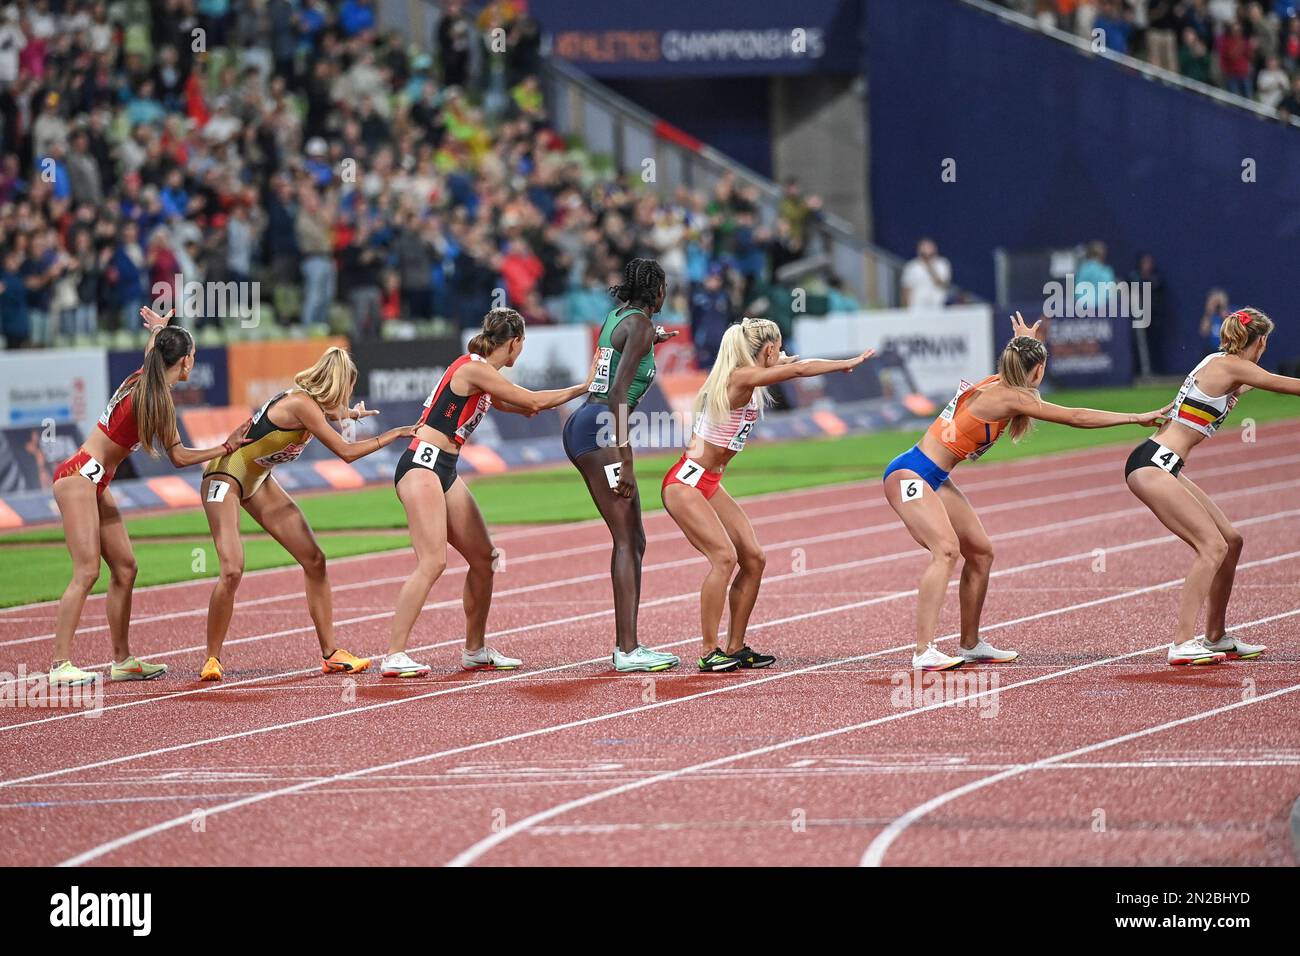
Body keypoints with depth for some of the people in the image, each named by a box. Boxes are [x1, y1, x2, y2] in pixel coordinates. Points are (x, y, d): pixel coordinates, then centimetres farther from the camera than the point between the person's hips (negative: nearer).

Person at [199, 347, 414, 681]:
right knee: (232, 570, -23)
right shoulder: (301, 403, -25)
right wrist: (394, 435, -17)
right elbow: (346, 452, -25)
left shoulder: (310, 401, 2)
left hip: (258, 480, 9)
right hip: (225, 477, -9)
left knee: (314, 560, 1)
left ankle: (330, 653, 6)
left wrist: (351, 413, 39)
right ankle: (212, 659, -8)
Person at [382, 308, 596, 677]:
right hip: (422, 466, -10)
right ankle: (393, 656, -22)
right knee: (433, 562, -19)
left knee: (484, 558, 10)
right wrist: (583, 388, -3)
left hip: (445, 471, 10)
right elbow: (534, 402, -13)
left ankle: (475, 651, 20)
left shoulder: (480, 371, 15)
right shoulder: (474, 368, -13)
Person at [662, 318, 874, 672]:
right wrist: (848, 364, -13)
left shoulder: (747, 380, 10)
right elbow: (800, 370, -21)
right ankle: (709, 653, -18)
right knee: (724, 556, -22)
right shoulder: (740, 378, -17)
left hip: (710, 485, 10)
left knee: (753, 558, 4)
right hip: (685, 483, -10)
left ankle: (736, 649, 10)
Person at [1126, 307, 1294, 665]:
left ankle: (1216, 638, 18)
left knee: (1231, 541, 11)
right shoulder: (1230, 366, -12)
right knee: (1212, 546, -16)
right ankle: (1182, 644, -20)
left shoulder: (1221, 365, 15)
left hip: (1165, 468, 10)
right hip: (1152, 465, -10)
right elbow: (1289, 386, -10)